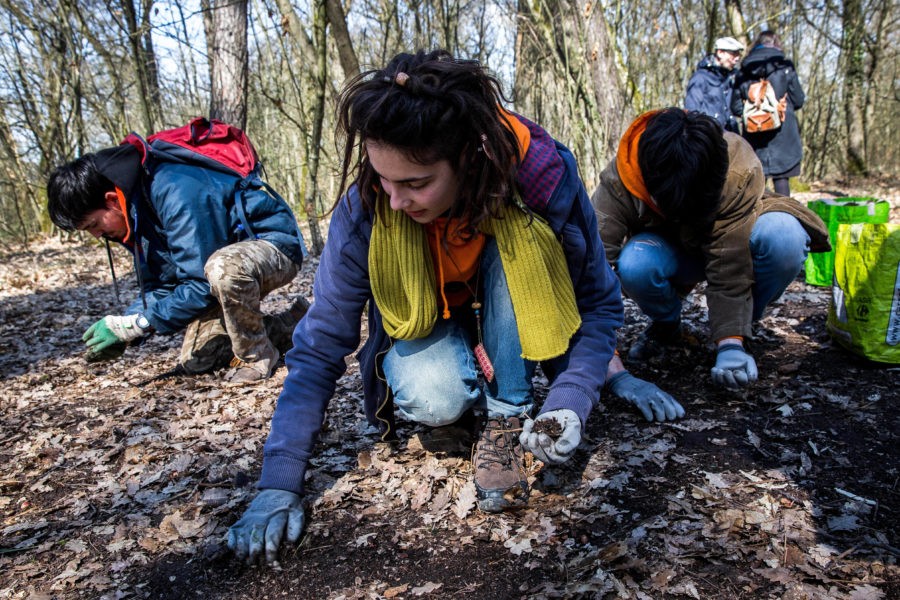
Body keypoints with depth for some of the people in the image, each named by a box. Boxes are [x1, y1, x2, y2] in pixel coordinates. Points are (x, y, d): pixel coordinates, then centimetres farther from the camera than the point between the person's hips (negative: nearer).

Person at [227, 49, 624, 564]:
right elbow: (320, 345, -21)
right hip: (424, 325, 0)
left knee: (512, 245, -31)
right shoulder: (366, 208, -27)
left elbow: (600, 303, -16)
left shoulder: (543, 174, -29)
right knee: (432, 399, -33)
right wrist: (280, 483, -26)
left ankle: (506, 417, -17)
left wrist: (571, 402, -33)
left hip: (513, 323, 1)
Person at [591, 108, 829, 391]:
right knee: (633, 266, -35)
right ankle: (666, 325, 0)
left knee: (783, 235, -35)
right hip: (670, 248, 1)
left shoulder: (740, 169, -33)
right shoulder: (617, 180, -31)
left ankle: (739, 327, -6)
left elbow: (730, 268, -30)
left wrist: (730, 343, -34)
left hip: (735, 243, 0)